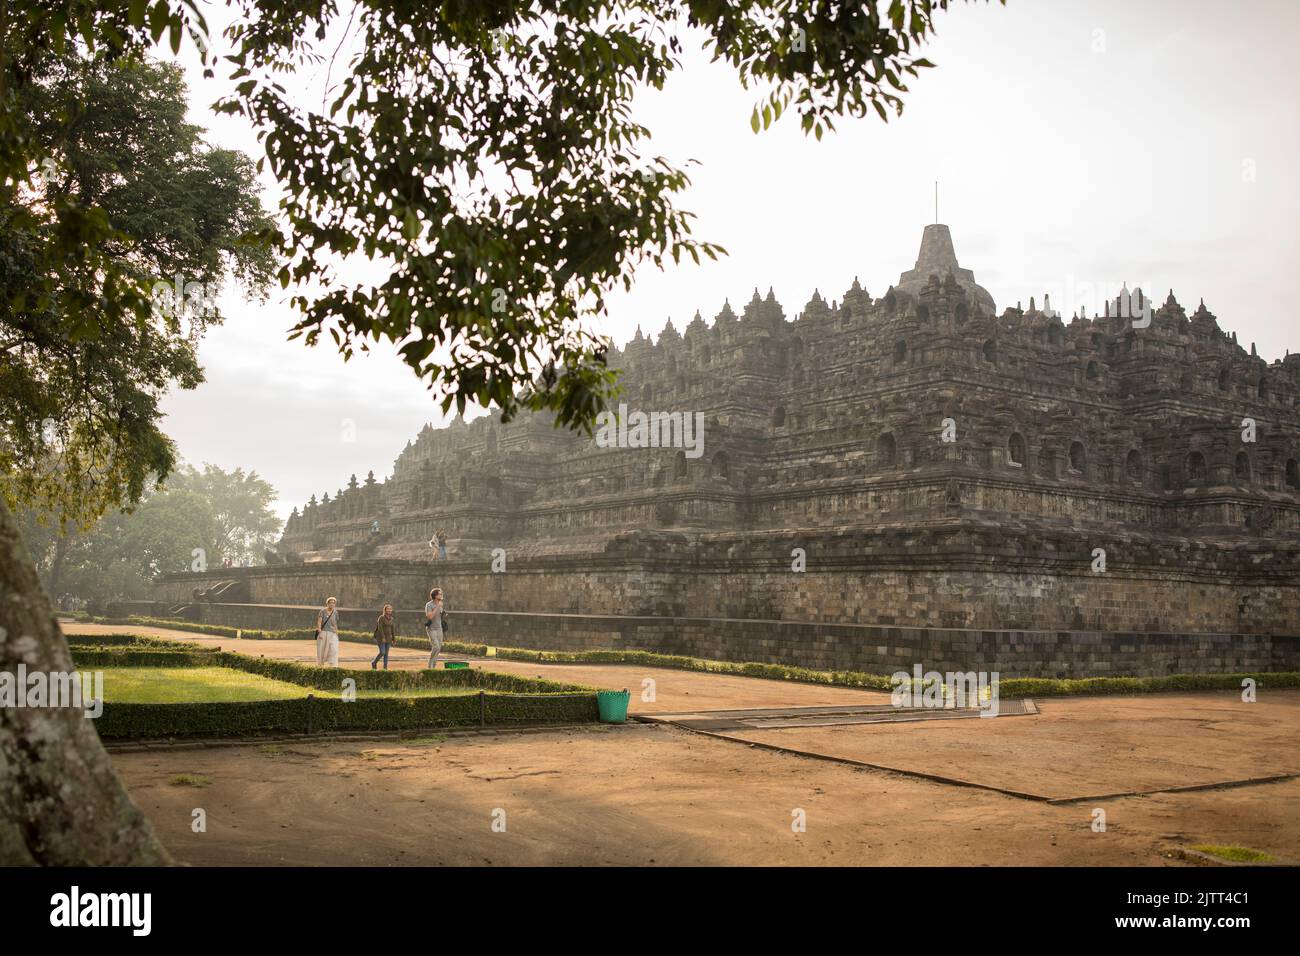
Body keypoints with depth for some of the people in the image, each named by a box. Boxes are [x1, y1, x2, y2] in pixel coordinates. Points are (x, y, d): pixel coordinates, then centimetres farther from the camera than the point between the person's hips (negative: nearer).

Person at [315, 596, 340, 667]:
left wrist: (336, 633, 12)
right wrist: (320, 632, -17)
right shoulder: (322, 611, -4)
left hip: (332, 634, 2)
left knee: (333, 649, -14)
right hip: (323, 633, -2)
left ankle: (333, 666, -19)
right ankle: (321, 665, 21)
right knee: (322, 650, 6)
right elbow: (319, 622, -9)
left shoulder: (335, 613, 6)